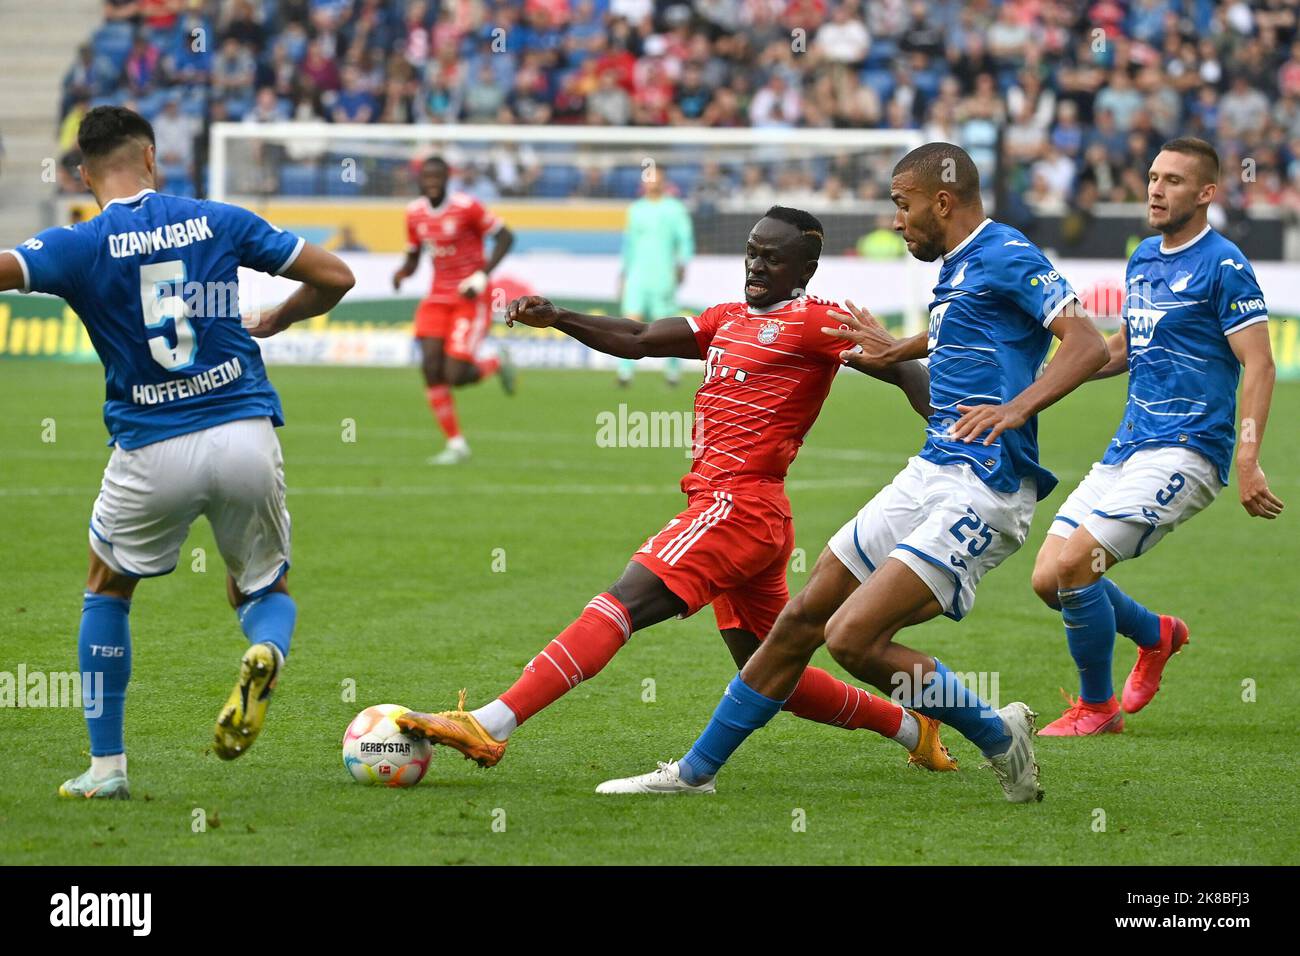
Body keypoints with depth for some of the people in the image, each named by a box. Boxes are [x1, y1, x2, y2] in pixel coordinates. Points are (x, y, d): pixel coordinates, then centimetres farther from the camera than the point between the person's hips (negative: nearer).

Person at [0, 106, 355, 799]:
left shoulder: (81, 246, -3)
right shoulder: (218, 221, 5)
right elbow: (334, 278, 8)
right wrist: (273, 321, 26)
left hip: (152, 453, -1)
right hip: (247, 437, 2)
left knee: (108, 587, 23)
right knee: (262, 587, 23)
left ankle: (105, 767, 17)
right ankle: (267, 652, -14)